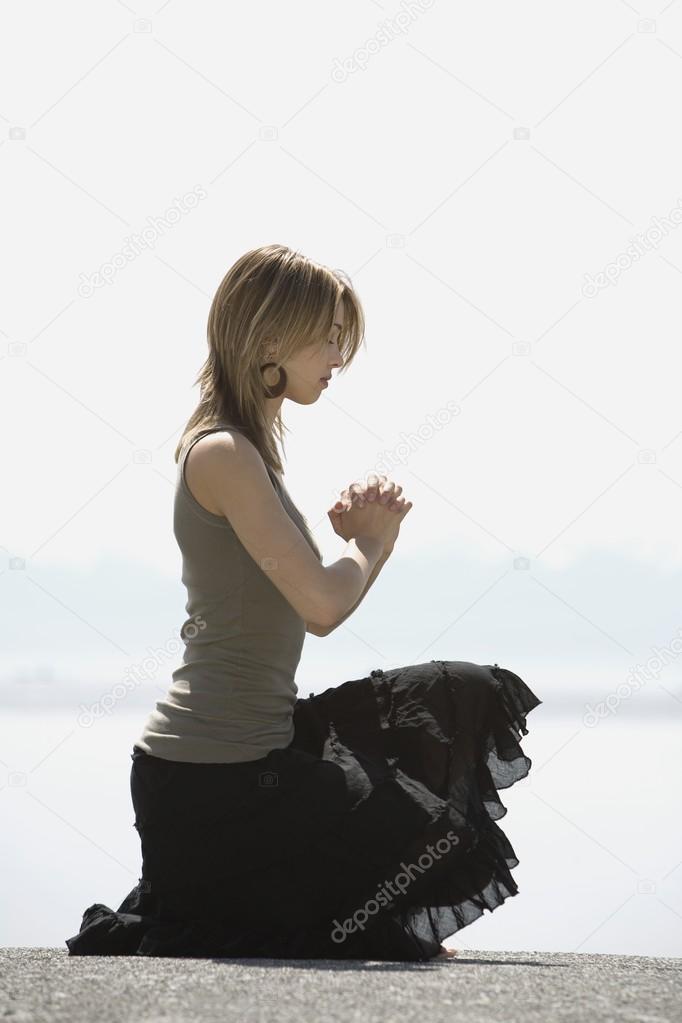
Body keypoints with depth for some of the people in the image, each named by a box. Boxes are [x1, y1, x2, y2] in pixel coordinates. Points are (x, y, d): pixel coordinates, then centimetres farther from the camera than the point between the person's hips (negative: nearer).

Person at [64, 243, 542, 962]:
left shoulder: (244, 447, 13)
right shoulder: (224, 454, -19)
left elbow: (293, 580, 18)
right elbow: (321, 607, -24)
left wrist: (356, 529, 0)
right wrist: (371, 542, -4)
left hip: (258, 736, 10)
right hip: (213, 774, -10)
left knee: (466, 699, 14)